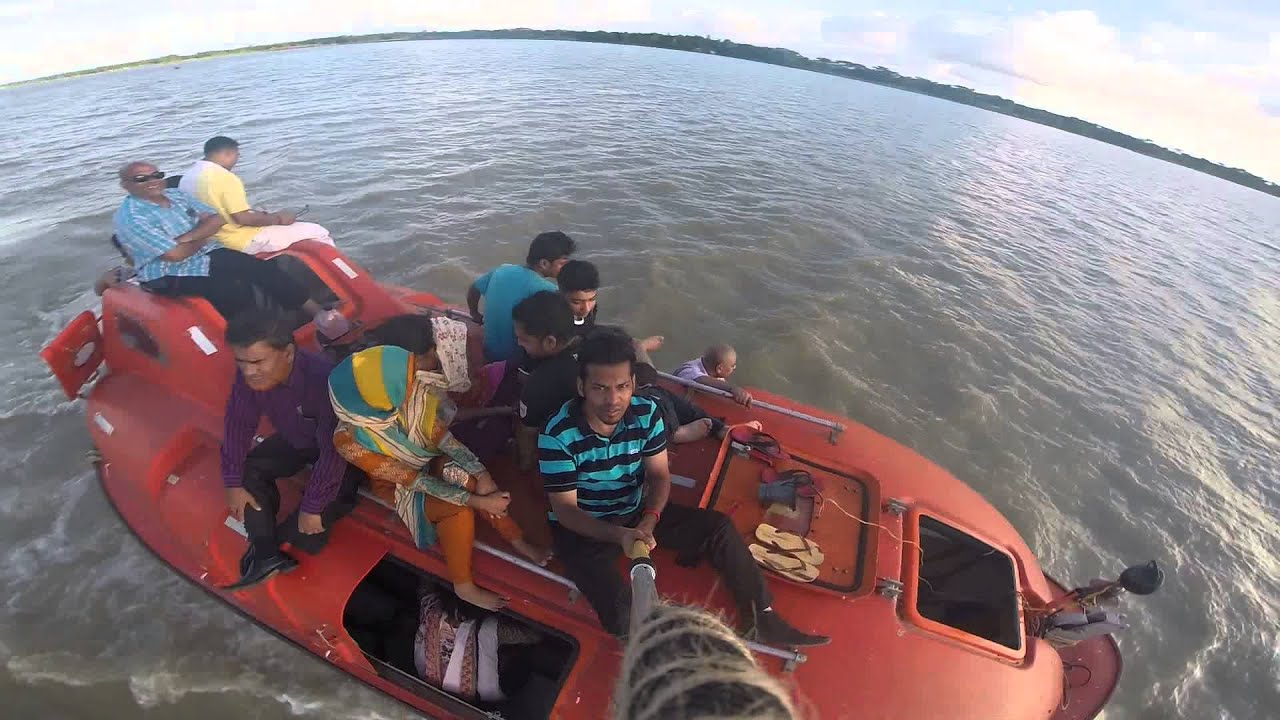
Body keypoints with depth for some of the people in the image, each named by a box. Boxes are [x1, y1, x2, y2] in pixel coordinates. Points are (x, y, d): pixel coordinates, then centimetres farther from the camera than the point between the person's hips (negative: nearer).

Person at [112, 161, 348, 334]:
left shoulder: (177, 195, 8)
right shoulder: (129, 217, -11)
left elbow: (215, 220, 1)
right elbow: (175, 254, -18)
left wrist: (187, 237, -13)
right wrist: (201, 237, -3)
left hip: (207, 254, 6)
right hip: (169, 275, -6)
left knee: (264, 269, -16)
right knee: (235, 290, -32)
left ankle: (318, 313, -20)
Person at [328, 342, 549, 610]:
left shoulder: (406, 395, -25)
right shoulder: (349, 439, -31)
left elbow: (441, 435, -20)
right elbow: (413, 480, -30)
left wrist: (481, 475, -32)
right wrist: (476, 500, -32)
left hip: (430, 462, 3)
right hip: (400, 487, -3)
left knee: (469, 477, -26)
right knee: (459, 510, -27)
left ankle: (516, 539, -9)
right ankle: (464, 586, -7)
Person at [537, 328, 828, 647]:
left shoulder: (646, 413, -14)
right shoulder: (558, 435, -26)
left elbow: (659, 476, -7)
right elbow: (564, 509, -19)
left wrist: (649, 519, -27)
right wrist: (620, 535, -34)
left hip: (636, 512, 5)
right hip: (581, 528, -4)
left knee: (718, 526, -5)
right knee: (623, 615, -28)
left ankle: (760, 619, 9)